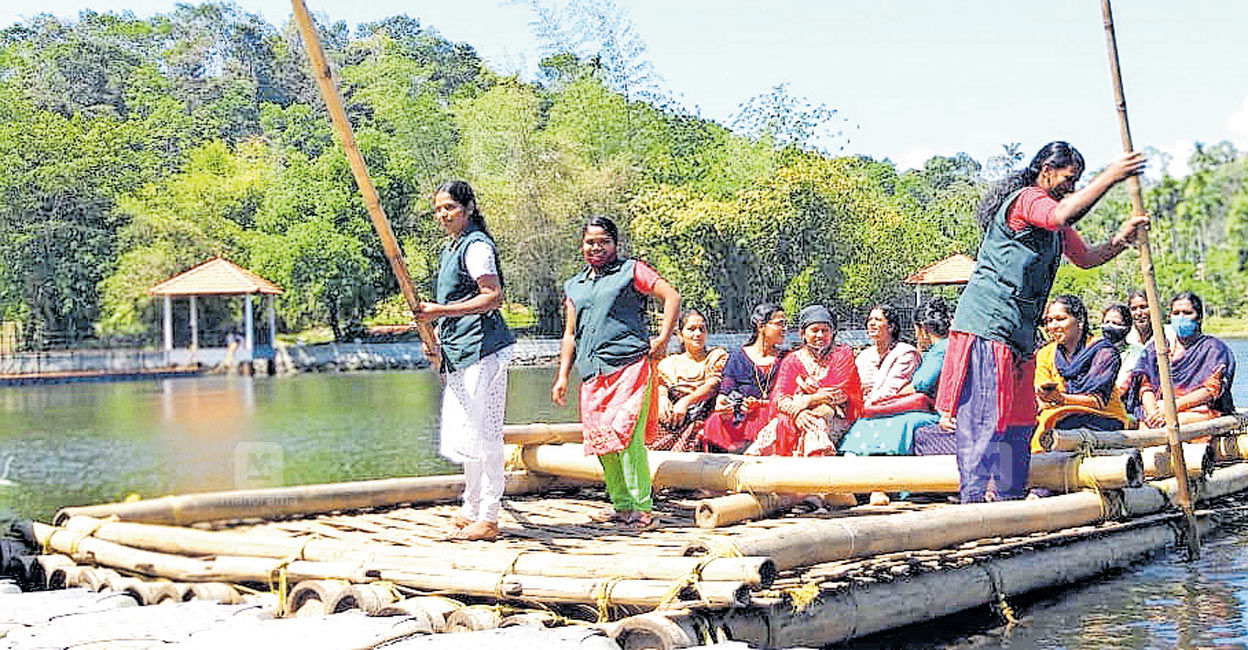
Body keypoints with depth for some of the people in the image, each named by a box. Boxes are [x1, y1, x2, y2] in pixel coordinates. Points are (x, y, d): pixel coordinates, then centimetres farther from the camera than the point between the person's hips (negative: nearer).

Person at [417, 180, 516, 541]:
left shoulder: (476, 245, -9)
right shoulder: (449, 248, 20)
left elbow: (492, 297, -19)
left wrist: (441, 311, -21)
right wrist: (437, 340, 18)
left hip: (481, 350, -10)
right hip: (458, 353, 10)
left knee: (481, 434, -8)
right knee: (464, 434, 14)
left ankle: (487, 519, -3)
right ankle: (471, 510, 23)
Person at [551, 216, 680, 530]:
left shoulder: (631, 270, 7)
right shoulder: (573, 286, 23)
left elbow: (672, 296, 2)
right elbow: (570, 334, 24)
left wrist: (662, 338, -6)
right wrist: (563, 375, 16)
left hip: (629, 366, -6)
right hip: (592, 375, 6)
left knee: (626, 437, -15)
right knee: (600, 441, 3)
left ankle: (642, 509, -11)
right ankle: (621, 505, 15)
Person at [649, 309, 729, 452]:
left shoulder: (717, 356, 14)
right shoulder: (669, 363, 22)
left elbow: (713, 385, -3)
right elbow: (661, 385, 9)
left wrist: (686, 401, -18)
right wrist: (662, 397, -17)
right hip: (670, 425, 3)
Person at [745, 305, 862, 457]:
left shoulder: (842, 355, 12)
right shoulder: (792, 360, 17)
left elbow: (838, 394, -3)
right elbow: (779, 396, 1)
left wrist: (806, 401, -15)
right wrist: (796, 411, -22)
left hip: (832, 416, -2)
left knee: (815, 425, -36)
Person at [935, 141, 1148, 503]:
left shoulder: (1052, 220, 23)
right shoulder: (1025, 200, -9)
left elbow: (1085, 257, 28)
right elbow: (1062, 216, -30)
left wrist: (1120, 239, 9)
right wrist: (1110, 177, -25)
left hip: (1018, 331, 10)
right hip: (986, 323, -10)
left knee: (1018, 416, 10)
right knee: (983, 414, -11)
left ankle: (1009, 495, 15)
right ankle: (975, 497, -11)